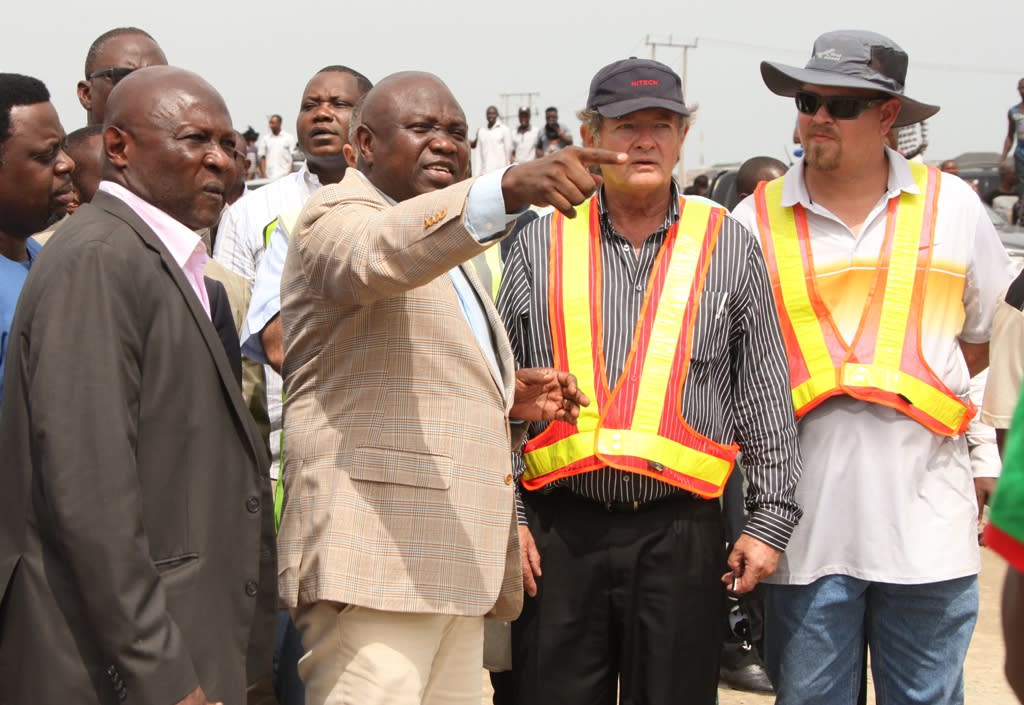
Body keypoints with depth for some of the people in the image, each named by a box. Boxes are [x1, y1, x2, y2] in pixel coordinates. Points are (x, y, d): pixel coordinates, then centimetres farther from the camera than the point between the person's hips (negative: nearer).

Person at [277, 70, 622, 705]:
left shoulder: (446, 246, 24)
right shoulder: (338, 217, -4)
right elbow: (383, 252, -30)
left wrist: (505, 396, 14)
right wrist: (512, 188, -45)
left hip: (456, 558, 9)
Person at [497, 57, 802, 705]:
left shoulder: (729, 247, 5)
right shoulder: (542, 245, 5)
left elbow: (768, 401, 6)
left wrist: (770, 519, 1)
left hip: (680, 533, 0)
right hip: (560, 530, 1)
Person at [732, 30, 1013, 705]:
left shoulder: (951, 204, 6)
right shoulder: (755, 220, 2)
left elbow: (991, 333, 14)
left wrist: (912, 384, 5)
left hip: (926, 520, 1)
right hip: (807, 523, 0)